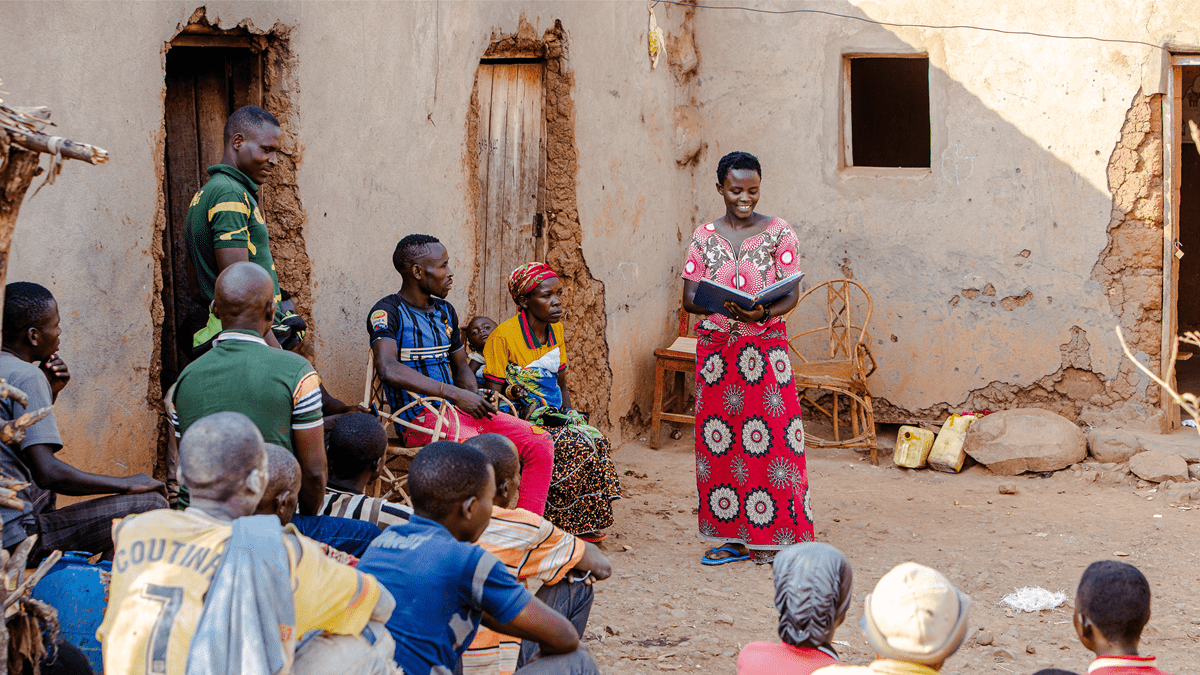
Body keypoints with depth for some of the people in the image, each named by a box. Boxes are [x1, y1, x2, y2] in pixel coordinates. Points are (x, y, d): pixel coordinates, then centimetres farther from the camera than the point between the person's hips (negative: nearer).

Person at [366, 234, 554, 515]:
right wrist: (455, 394, -25)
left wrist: (475, 398, 3)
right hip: (419, 417, -8)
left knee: (540, 442, -9)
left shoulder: (445, 311, 19)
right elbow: (389, 369, -23)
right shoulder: (388, 312, -6)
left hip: (456, 409, 8)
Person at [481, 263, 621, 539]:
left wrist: (570, 412, 0)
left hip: (555, 415, 7)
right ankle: (565, 525, -15)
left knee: (596, 441, -21)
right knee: (576, 446, -29)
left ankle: (584, 523, -13)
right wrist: (528, 412, -23)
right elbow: (495, 395, -12)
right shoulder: (504, 335, -12)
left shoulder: (556, 330, 11)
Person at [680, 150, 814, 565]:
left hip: (765, 347, -2)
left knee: (770, 439, -8)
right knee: (719, 441, 2)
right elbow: (689, 297, 1)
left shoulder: (778, 233, 1)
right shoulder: (704, 236, 7)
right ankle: (735, 538, 10)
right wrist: (722, 308, -20)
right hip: (715, 347, 2)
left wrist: (763, 312, -25)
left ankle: (772, 537, -2)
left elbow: (792, 293, -4)